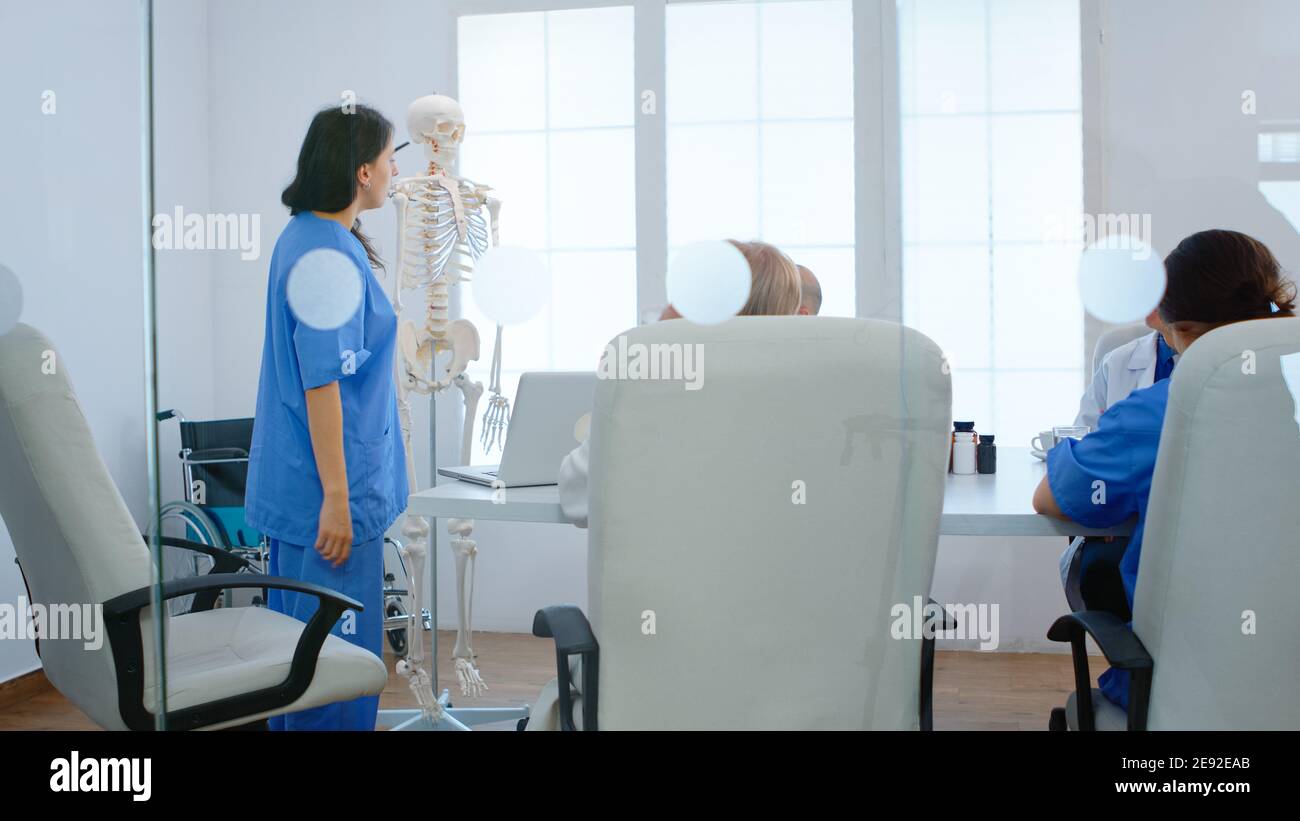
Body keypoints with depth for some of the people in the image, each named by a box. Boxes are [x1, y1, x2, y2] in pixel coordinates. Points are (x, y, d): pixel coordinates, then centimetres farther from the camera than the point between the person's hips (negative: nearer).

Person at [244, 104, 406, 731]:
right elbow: (322, 383, -22)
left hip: (293, 485, 10)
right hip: (329, 490, -10)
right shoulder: (332, 256, -19)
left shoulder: (300, 238, 12)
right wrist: (337, 497, -20)